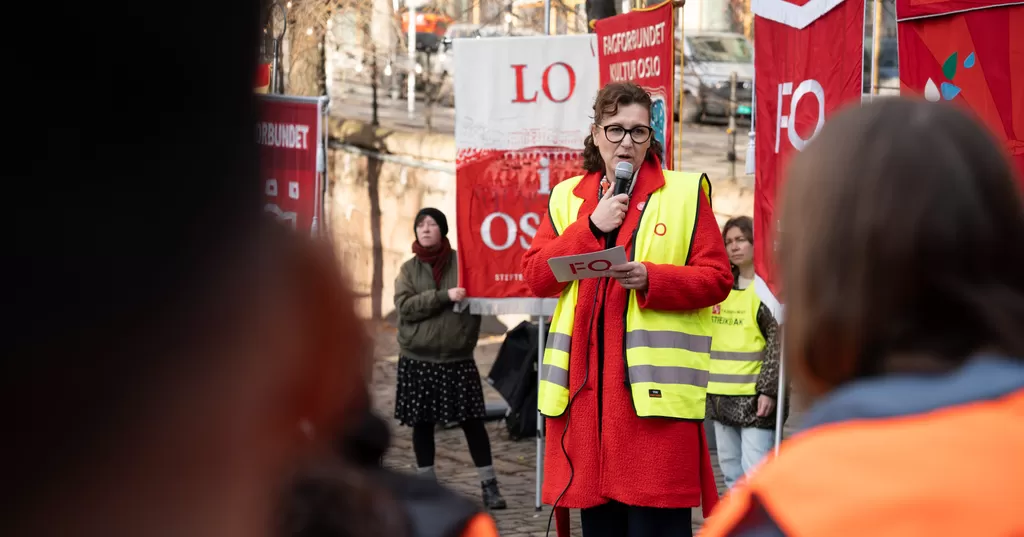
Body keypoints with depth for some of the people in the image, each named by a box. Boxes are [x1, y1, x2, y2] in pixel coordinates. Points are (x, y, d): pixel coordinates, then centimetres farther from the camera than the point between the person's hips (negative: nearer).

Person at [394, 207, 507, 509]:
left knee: (472, 421, -3)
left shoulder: (463, 262, 2)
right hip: (418, 359, 2)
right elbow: (404, 306, -8)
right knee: (422, 423, 7)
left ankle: (489, 486, 4)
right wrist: (444, 296, -19)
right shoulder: (409, 269, 5)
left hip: (458, 359, -1)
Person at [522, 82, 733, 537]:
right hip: (586, 380, 4)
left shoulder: (685, 193, 4)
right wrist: (592, 227, -7)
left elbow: (717, 278, -1)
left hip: (654, 382, -4)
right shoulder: (566, 197, 14)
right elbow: (536, 275, 5)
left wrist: (651, 278, -17)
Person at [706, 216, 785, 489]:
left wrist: (768, 390, -15)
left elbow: (779, 342, -10)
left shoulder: (767, 285, -6)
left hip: (755, 397, -7)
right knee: (730, 468, 12)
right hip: (720, 396, 7)